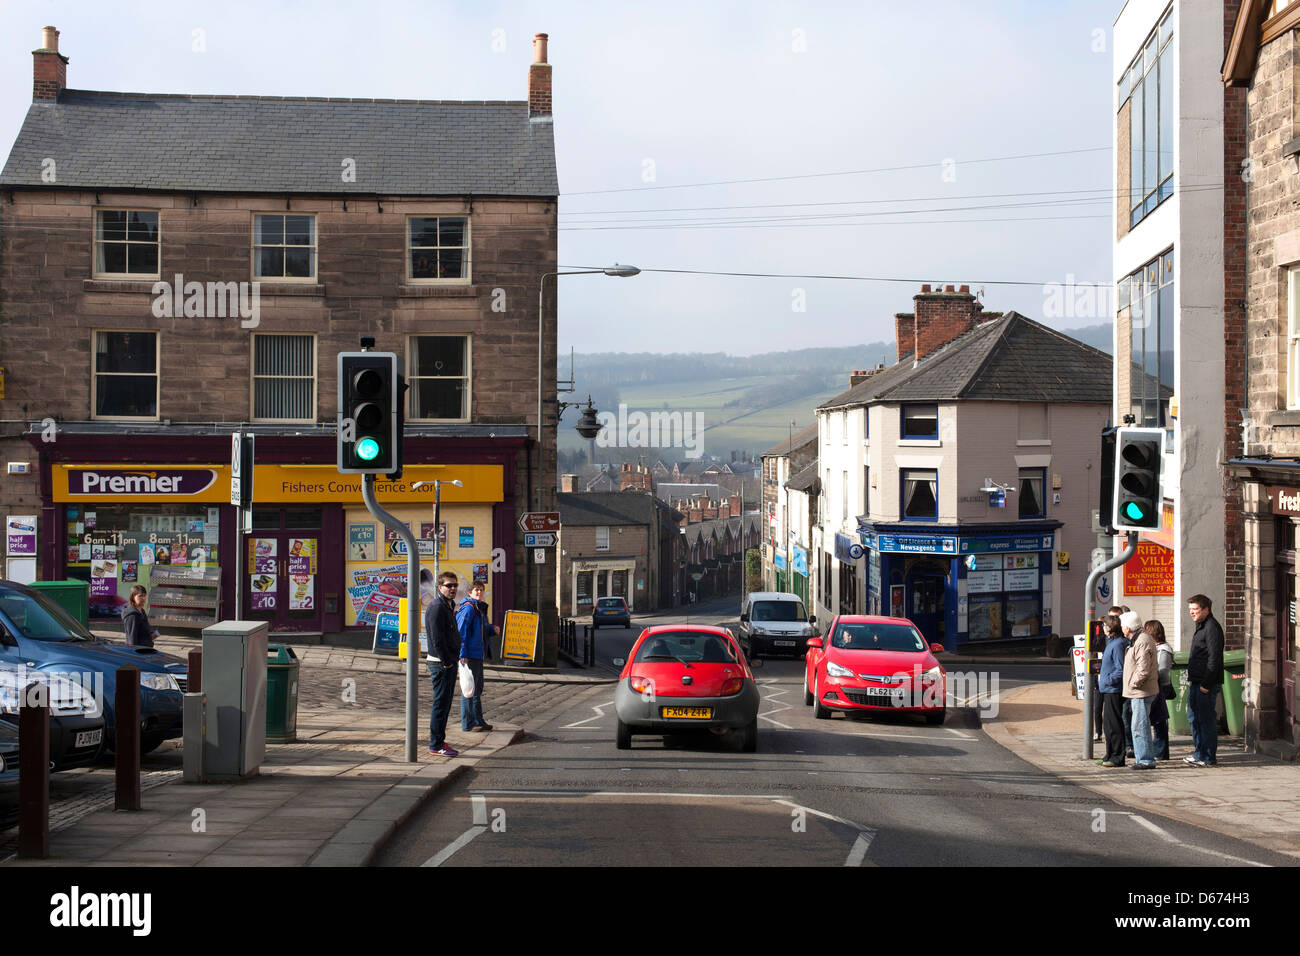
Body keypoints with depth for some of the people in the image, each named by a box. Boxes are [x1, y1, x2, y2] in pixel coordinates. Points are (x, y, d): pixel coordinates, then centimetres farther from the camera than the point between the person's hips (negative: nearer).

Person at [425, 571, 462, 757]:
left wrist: (454, 659, 15)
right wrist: (446, 662, -20)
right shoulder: (437, 607, -15)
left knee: (445, 704, 14)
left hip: (449, 662, 10)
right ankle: (436, 746, -3)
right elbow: (437, 640, -20)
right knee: (441, 704, -7)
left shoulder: (448, 606, 17)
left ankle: (439, 741, 21)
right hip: (441, 664, -10)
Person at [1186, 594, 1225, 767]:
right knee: (1194, 717, 15)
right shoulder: (1200, 627, 18)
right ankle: (1199, 754, 23)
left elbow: (1214, 658, -20)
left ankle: (1208, 758, -1)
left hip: (1207, 683, -11)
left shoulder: (1212, 628, -15)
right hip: (1196, 682, 11)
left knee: (1206, 719, -6)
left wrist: (1206, 684, -21)